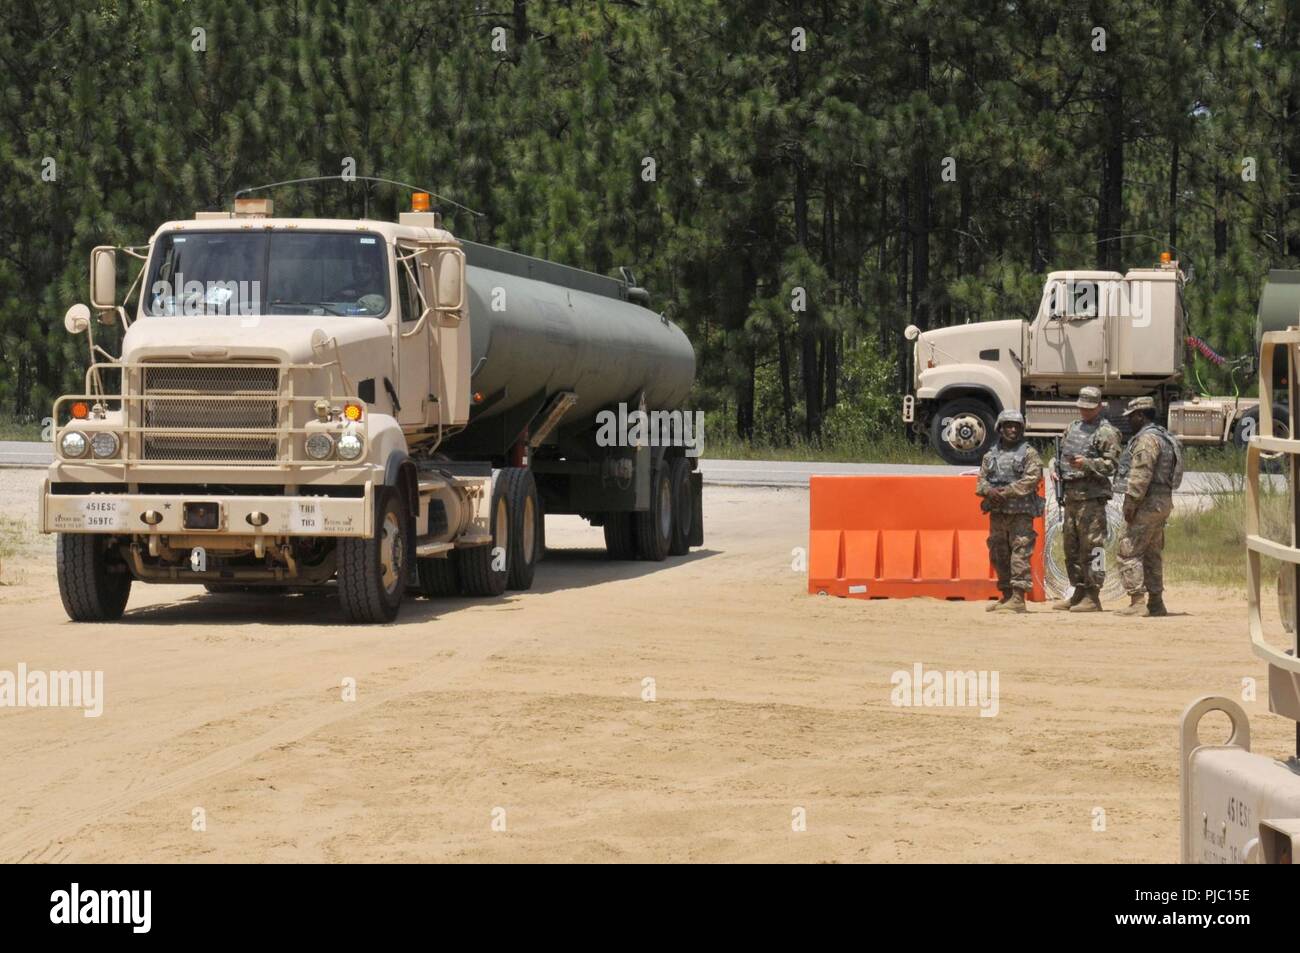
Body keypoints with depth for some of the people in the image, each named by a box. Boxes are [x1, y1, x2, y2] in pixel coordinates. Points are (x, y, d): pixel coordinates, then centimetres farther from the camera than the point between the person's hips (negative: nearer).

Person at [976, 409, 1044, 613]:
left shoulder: (1029, 453, 1)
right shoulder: (990, 455, 17)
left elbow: (1032, 479, -11)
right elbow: (981, 481, 13)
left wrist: (1006, 492, -16)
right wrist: (989, 490, -10)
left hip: (1021, 512, -6)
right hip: (997, 512, 6)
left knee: (1020, 553, -11)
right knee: (999, 555, 9)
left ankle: (1018, 598, -14)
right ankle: (1006, 595, 19)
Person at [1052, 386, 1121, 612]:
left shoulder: (1106, 432, -4)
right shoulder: (1073, 427, 20)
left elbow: (1111, 464, -11)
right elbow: (1061, 452, 29)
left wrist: (1087, 464, -23)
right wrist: (1056, 469, 10)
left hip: (1091, 496, -8)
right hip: (1070, 494, 8)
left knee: (1092, 545, -9)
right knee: (1070, 545, 11)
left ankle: (1092, 596, -8)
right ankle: (1079, 592, 20)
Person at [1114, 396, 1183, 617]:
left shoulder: (1146, 439, -14)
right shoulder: (1164, 437, 19)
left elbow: (1141, 474, -23)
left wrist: (1131, 502, -21)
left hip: (1146, 503, -10)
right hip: (1162, 501, 10)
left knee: (1129, 552, -9)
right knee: (1153, 554, 14)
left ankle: (1136, 602, -14)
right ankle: (1156, 602, 16)